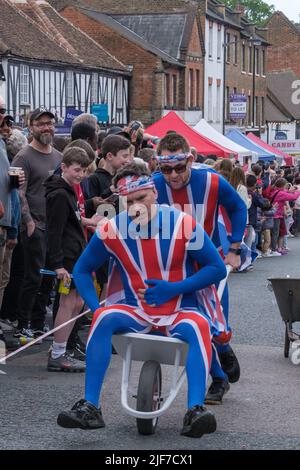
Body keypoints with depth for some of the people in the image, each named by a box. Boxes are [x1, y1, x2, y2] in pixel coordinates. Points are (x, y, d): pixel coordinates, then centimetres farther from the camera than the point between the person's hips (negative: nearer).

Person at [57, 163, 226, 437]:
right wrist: (95, 308, -9)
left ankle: (196, 411, -44)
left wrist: (174, 288, -16)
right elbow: (82, 270, 9)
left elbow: (217, 269, -5)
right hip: (137, 313, 2)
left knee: (198, 327, -34)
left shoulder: (183, 224, -12)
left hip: (179, 313, -2)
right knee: (104, 319, -28)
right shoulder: (112, 231, -6)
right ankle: (90, 408, -28)